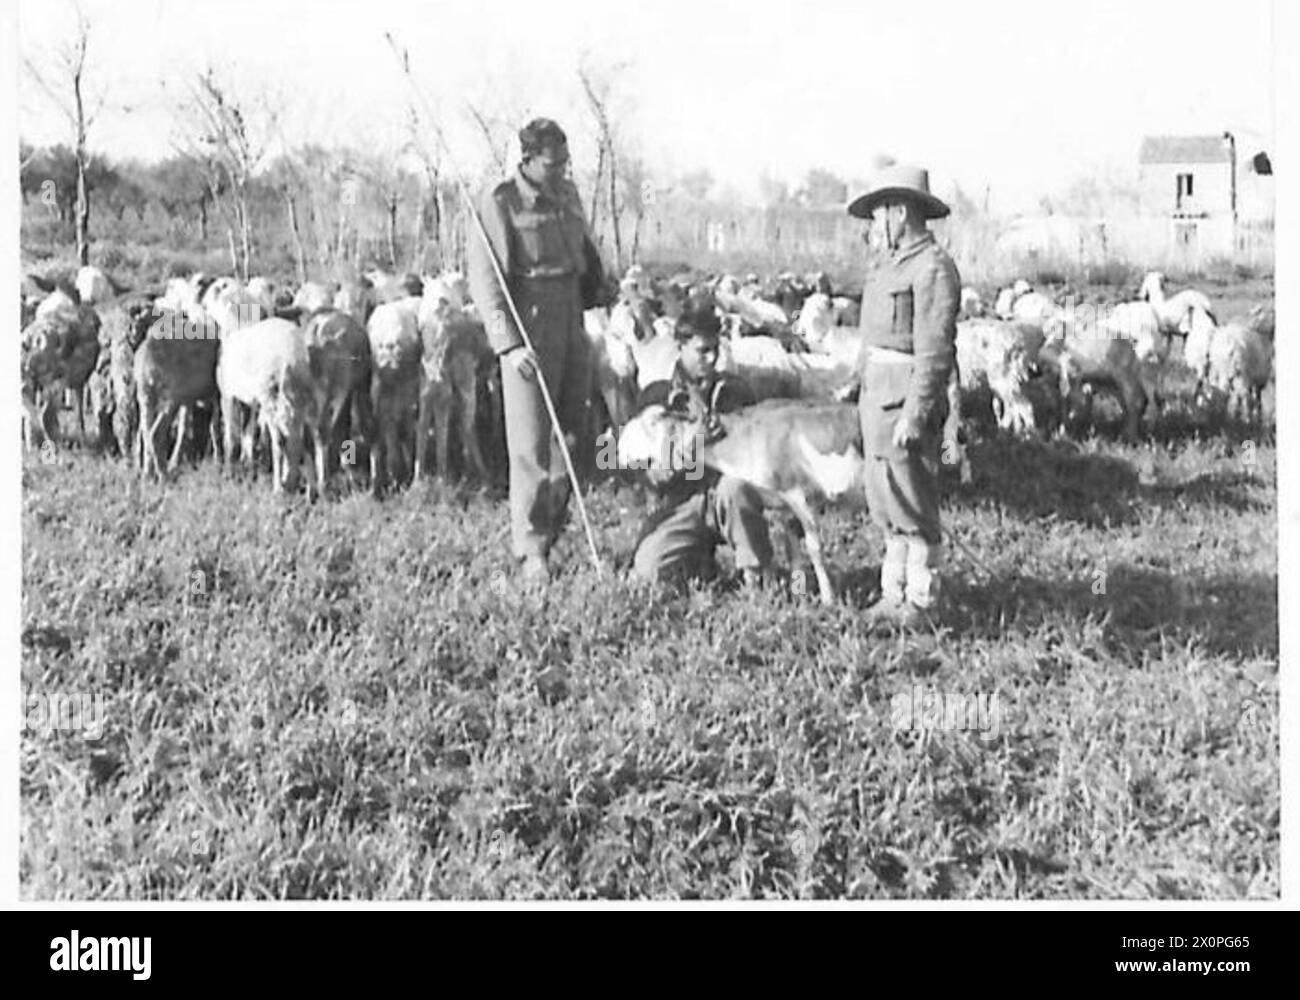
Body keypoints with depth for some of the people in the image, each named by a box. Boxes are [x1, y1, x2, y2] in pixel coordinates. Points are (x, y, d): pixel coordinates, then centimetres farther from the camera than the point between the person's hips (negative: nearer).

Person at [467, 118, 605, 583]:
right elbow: (484, 280, -15)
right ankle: (530, 551, -1)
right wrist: (509, 343, -22)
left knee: (570, 436, 10)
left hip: (572, 330, 7)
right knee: (531, 445, -6)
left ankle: (550, 533, 22)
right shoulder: (498, 204, -11)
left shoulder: (568, 194, 10)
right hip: (529, 338, -7)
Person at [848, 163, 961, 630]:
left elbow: (934, 351, -19)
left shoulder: (933, 268, -14)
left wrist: (914, 415, -22)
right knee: (886, 505, 13)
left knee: (912, 505, -4)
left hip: (907, 397, -10)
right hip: (876, 394, 10)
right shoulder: (886, 263, 16)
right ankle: (895, 594, 21)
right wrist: (862, 388, 18)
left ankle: (921, 603, 4)